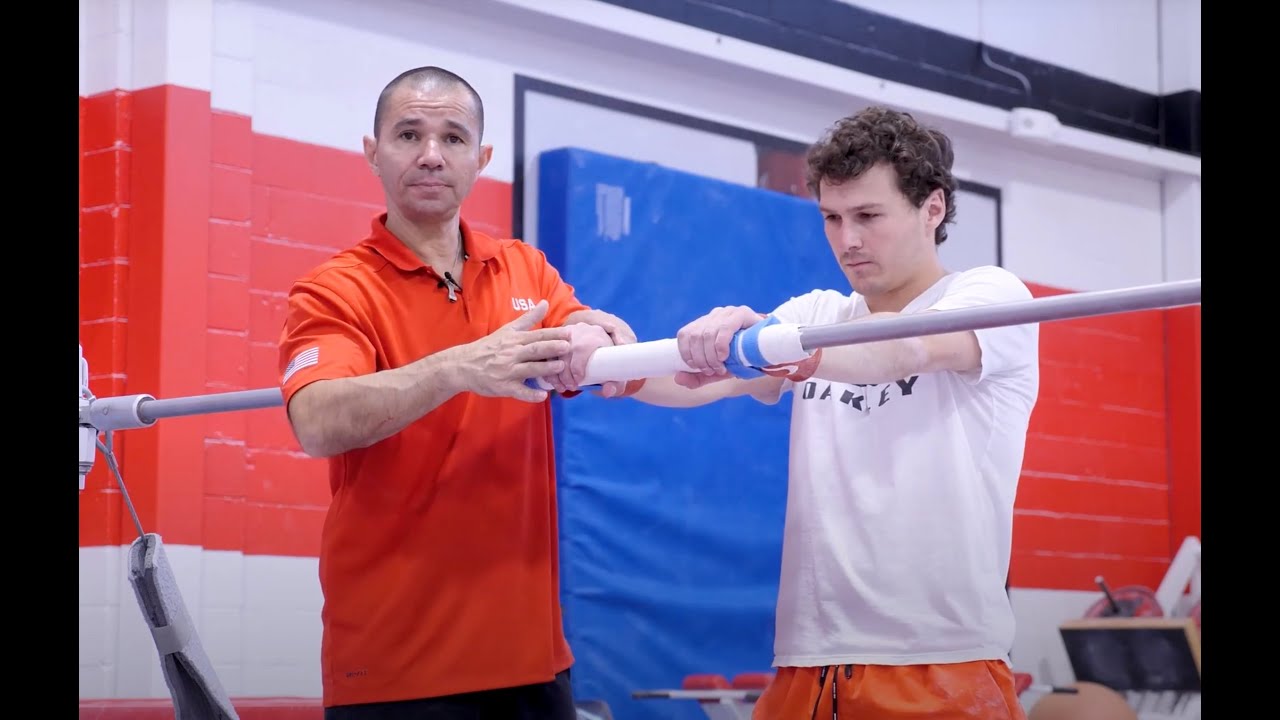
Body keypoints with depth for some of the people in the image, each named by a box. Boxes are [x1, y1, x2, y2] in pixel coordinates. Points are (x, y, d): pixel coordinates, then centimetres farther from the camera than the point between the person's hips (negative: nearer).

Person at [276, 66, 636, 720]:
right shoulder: (334, 291, -6)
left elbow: (622, 375, -4)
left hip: (530, 647, 4)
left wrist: (597, 343, -27)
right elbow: (319, 423, -24)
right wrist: (458, 369, -38)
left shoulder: (526, 270, 9)